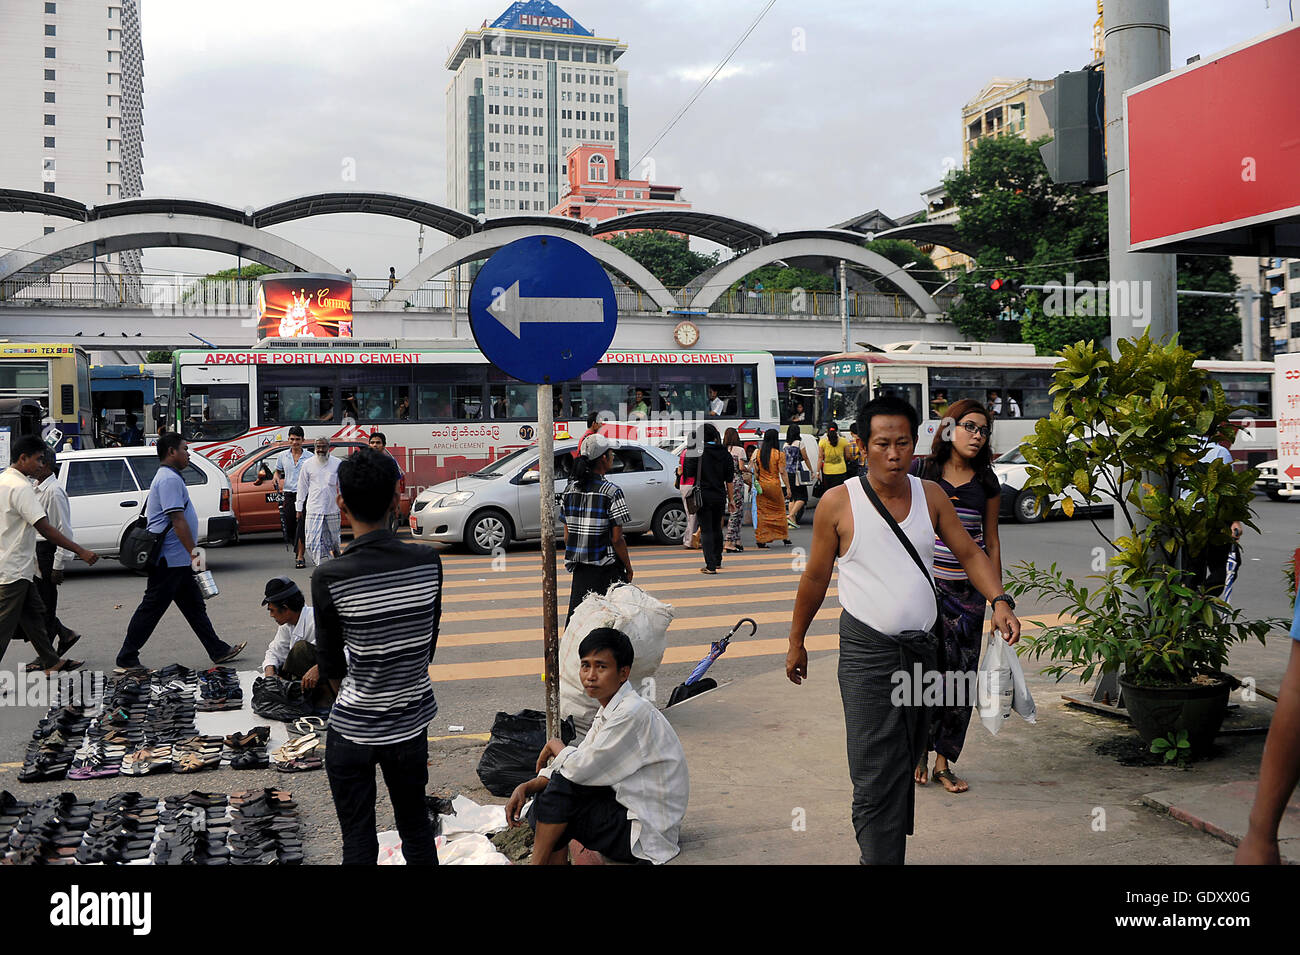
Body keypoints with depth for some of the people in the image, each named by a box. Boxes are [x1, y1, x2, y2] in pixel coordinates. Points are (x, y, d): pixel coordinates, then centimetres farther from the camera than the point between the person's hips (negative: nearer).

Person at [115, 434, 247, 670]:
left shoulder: (170, 477, 19)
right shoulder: (169, 479, -16)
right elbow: (177, 520, -23)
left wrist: (191, 552, 24)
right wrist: (193, 551, -23)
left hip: (177, 561, 11)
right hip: (170, 560, -11)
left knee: (195, 606, 12)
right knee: (151, 609, -3)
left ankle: (218, 651, 17)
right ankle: (126, 659, 4)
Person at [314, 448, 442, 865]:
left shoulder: (329, 578, -17)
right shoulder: (428, 562, -9)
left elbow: (330, 663, -4)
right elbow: (430, 643, 2)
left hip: (352, 730, -3)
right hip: (411, 723, 3)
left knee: (358, 840, 10)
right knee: (417, 831, 19)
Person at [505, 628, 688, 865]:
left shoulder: (633, 712, -22)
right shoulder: (608, 710, 8)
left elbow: (580, 768, -23)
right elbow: (579, 764, 7)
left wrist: (555, 746, -2)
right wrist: (526, 787, -8)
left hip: (646, 834, -9)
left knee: (561, 786, -15)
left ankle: (538, 862, -1)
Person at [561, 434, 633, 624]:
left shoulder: (570, 489, 4)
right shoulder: (612, 491, -13)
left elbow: (566, 536, 8)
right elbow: (616, 539, -13)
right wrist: (628, 567, 0)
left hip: (580, 568, 6)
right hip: (607, 569, -5)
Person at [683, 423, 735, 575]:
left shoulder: (697, 452, -9)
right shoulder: (725, 453, 4)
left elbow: (689, 474, -8)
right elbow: (729, 480, 6)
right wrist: (730, 500, 12)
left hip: (703, 496, -4)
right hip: (720, 497, 4)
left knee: (706, 530, -1)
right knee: (717, 528, 20)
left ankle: (710, 565, -9)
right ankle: (717, 561, 34)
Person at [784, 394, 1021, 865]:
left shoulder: (931, 495, 3)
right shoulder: (838, 503, -8)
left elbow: (969, 553, 7)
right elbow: (816, 577, 1)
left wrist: (999, 601, -11)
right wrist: (796, 641, 8)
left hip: (922, 649, 5)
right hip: (867, 652, -4)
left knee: (905, 760, 18)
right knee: (875, 776, -10)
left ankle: (891, 843, 34)